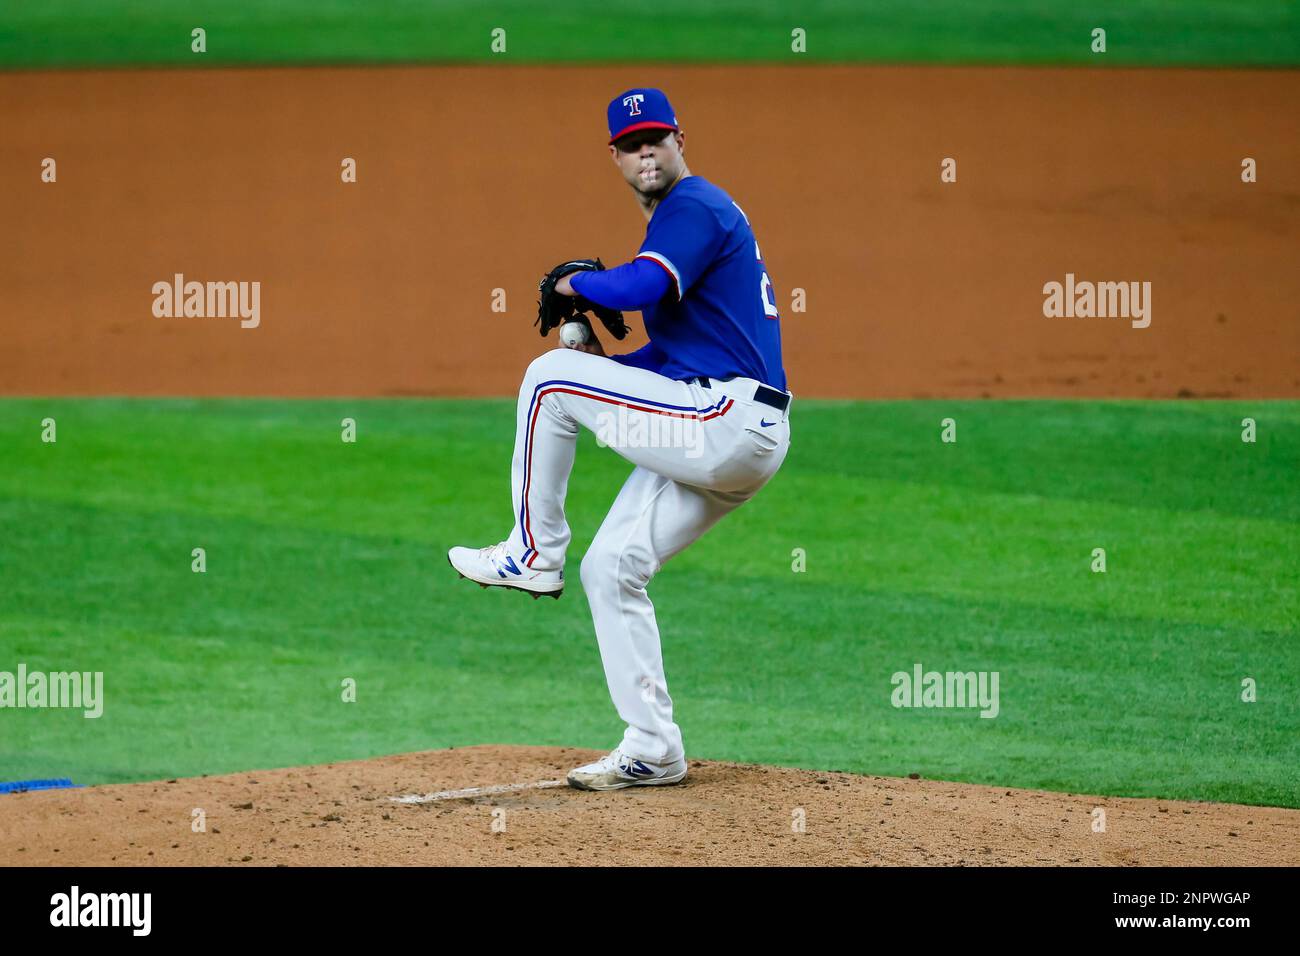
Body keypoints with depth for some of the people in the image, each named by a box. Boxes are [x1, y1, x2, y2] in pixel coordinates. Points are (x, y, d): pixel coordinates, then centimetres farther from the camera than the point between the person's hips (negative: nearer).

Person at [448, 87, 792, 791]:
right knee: (610, 568, 9)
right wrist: (607, 363, 13)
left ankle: (534, 552, 2)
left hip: (728, 418, -10)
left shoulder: (695, 206, -7)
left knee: (549, 377, -8)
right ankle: (652, 751, 8)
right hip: (739, 441, 10)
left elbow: (641, 288, -26)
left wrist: (573, 282, -7)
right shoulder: (683, 216, 25)